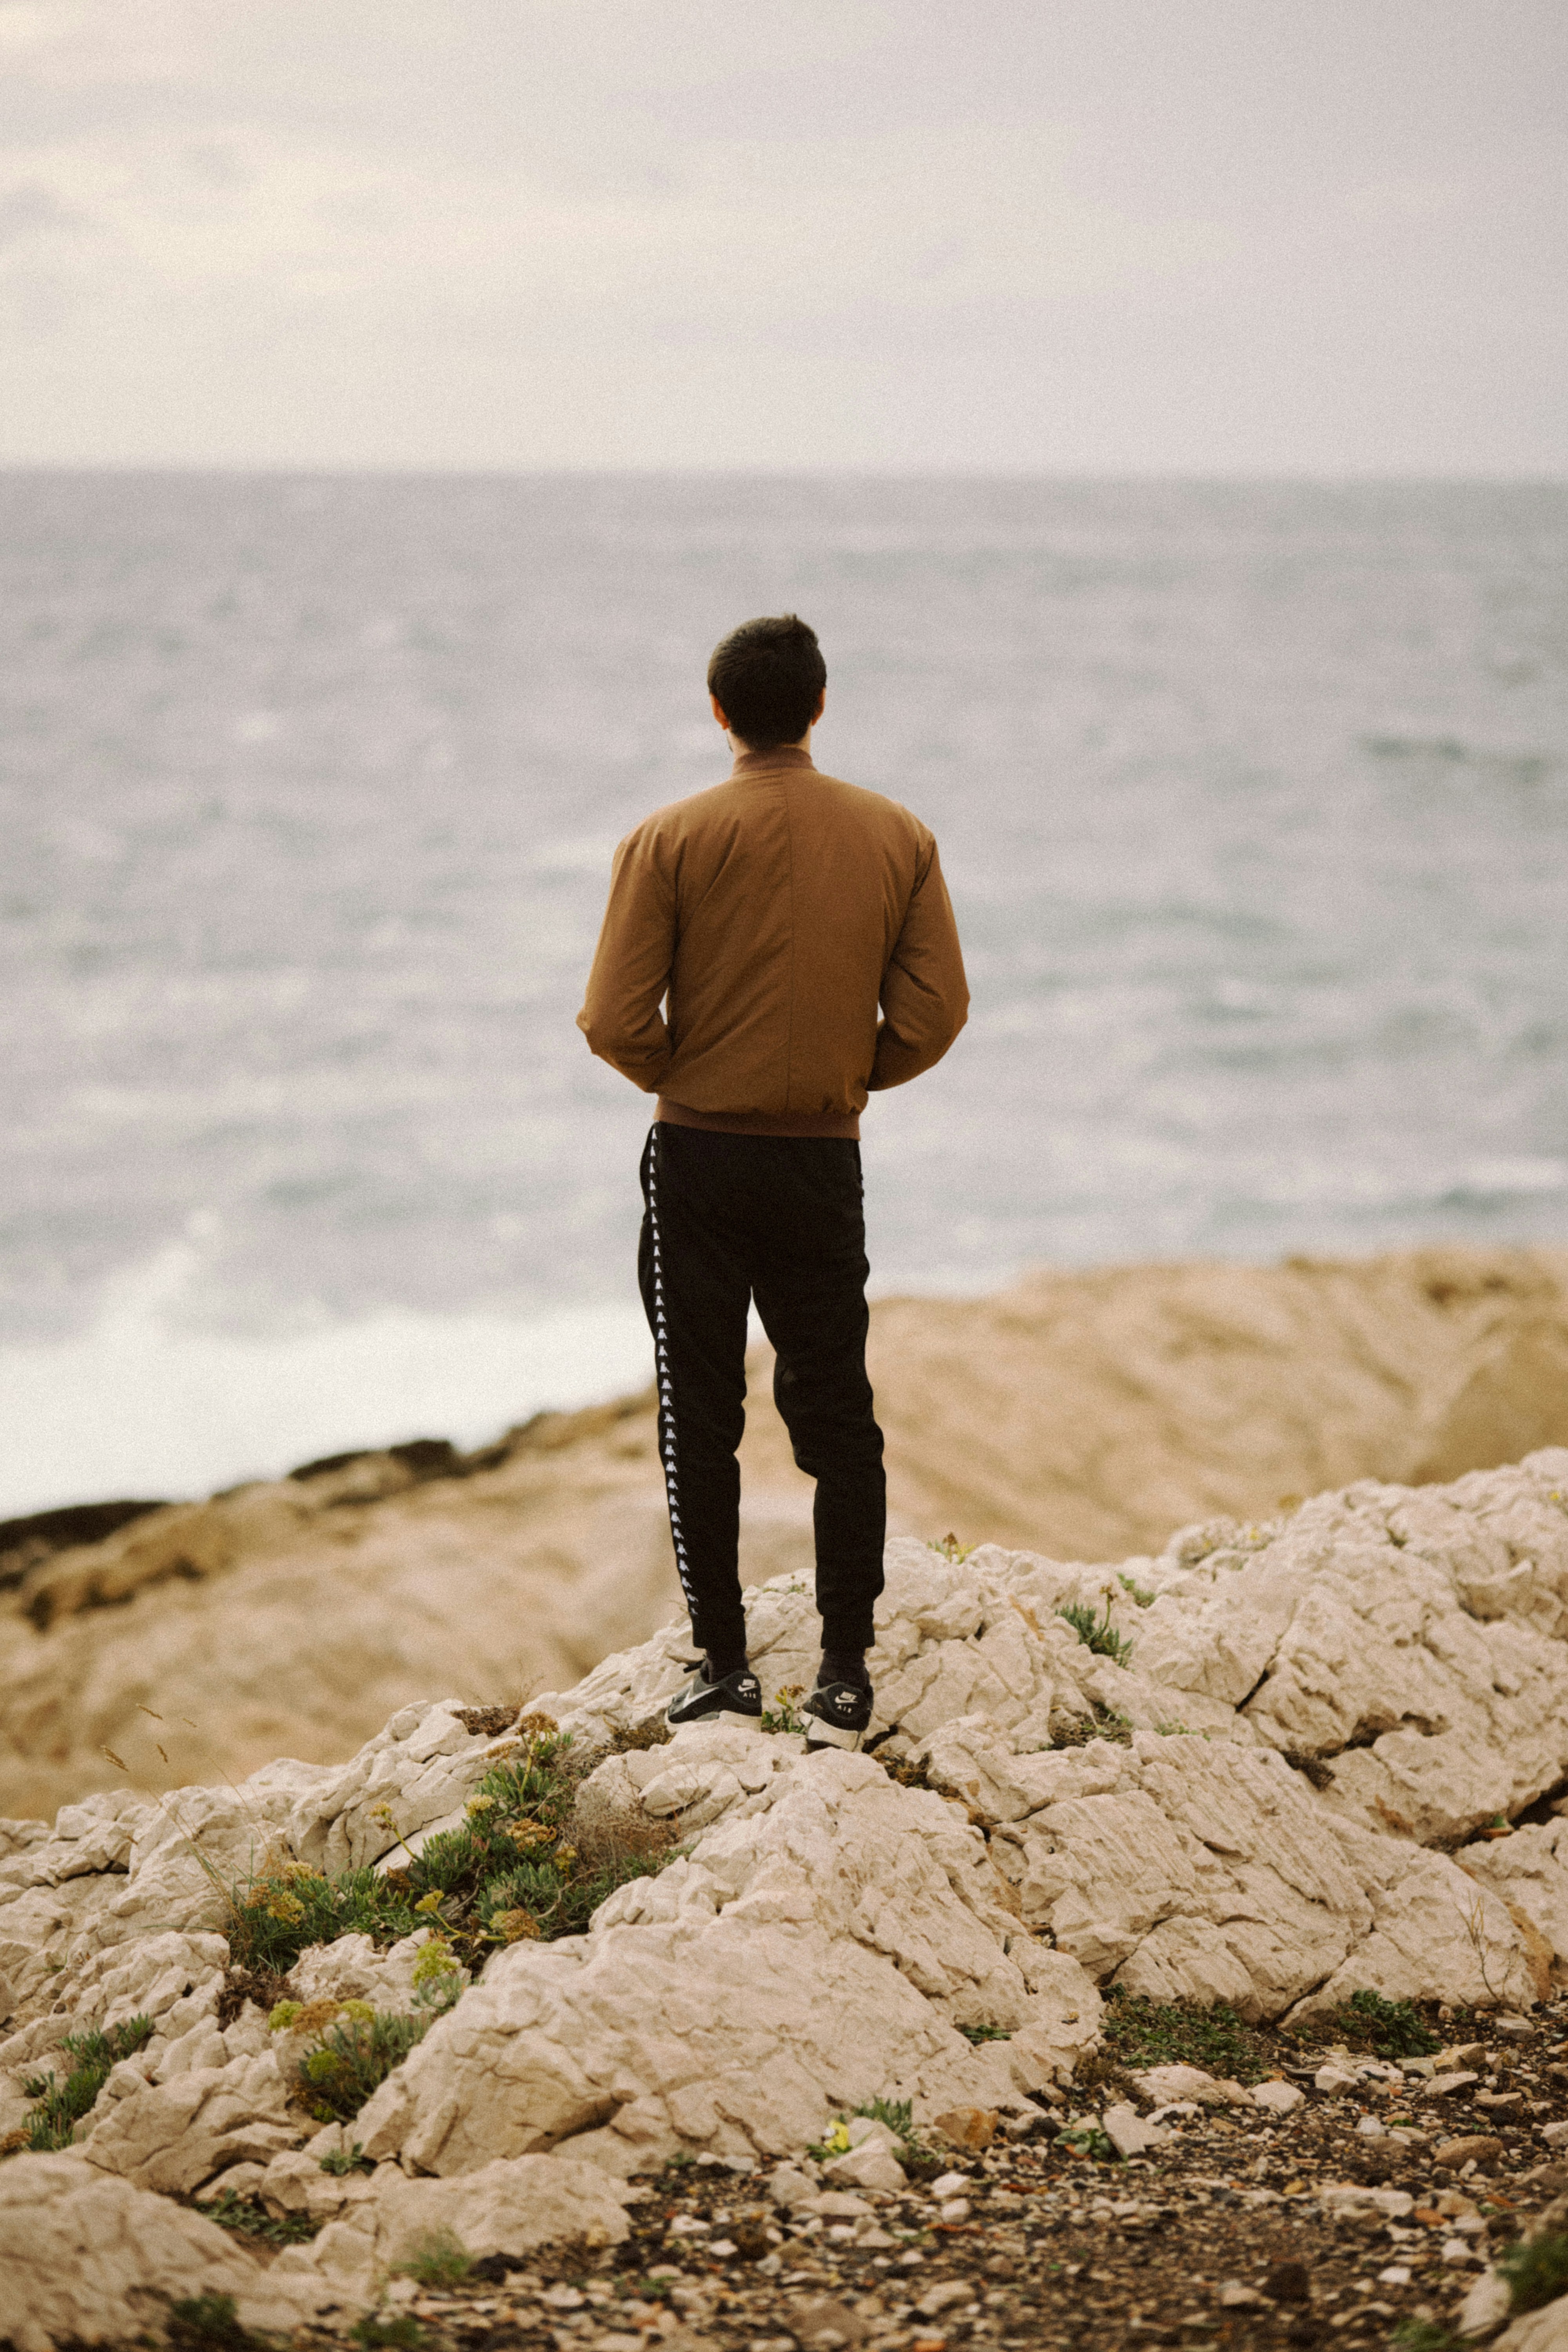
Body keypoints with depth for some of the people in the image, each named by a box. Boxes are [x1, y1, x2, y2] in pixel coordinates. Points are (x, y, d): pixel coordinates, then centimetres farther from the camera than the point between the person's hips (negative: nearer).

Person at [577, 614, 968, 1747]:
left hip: (698, 1157, -2)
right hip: (826, 1162, 2)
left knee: (701, 1421, 8)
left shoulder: (671, 839, -9)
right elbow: (936, 1013, -3)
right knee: (838, 1418, 11)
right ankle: (847, 1676, 9)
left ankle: (725, 1665, 11)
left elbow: (615, 1023, -13)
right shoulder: (897, 837, -2)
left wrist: (683, 1080, 7)